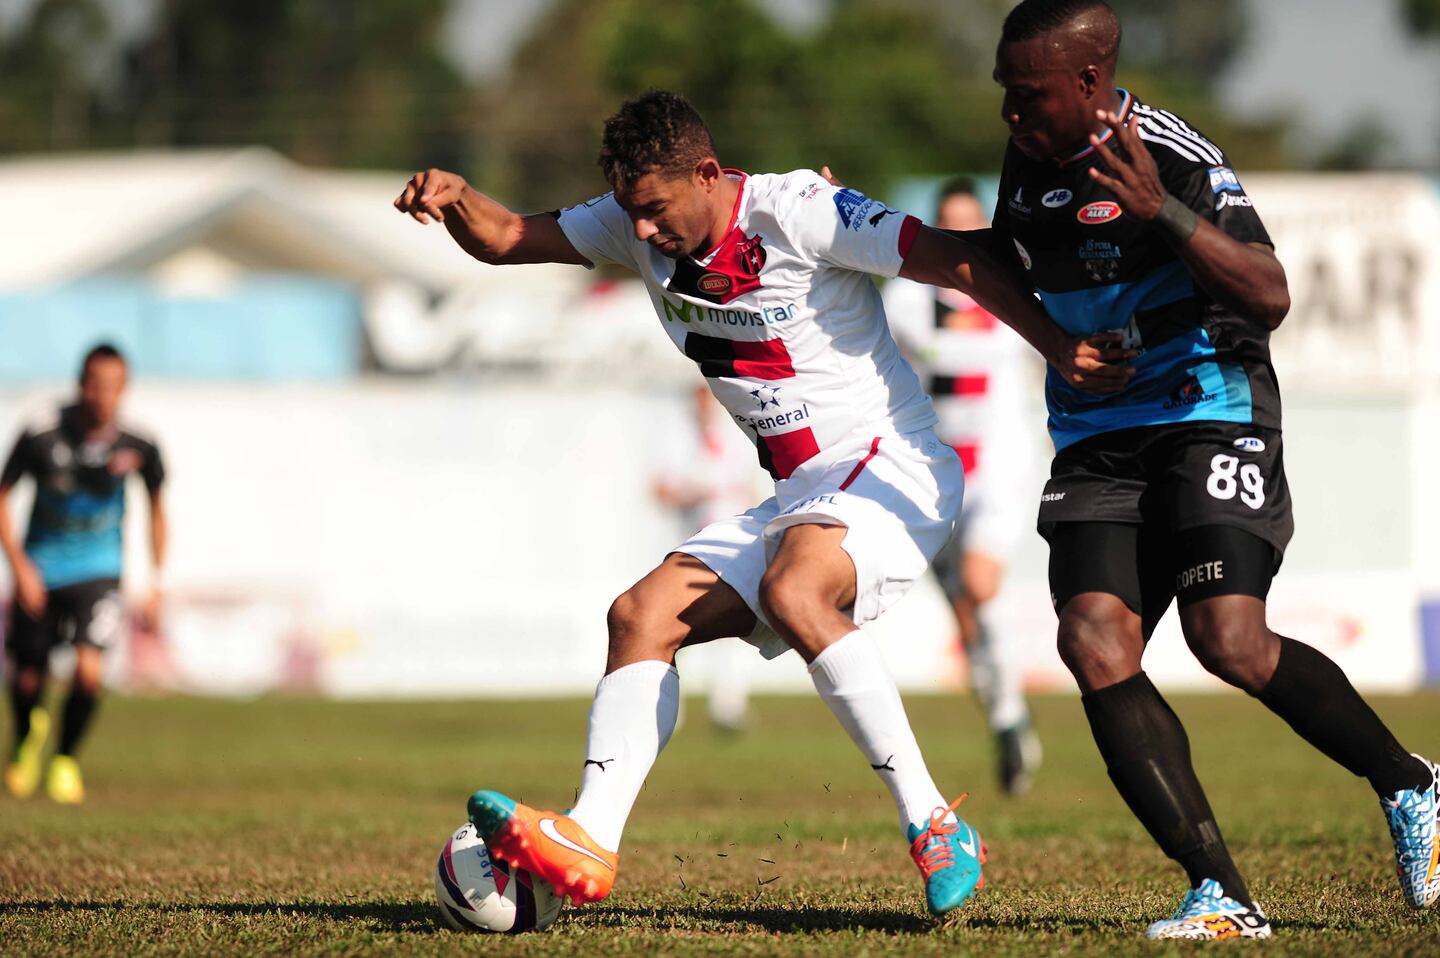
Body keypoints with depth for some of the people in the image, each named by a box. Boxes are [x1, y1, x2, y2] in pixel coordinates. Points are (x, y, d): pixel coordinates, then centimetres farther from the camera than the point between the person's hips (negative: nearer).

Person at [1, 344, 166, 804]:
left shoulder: (138, 446, -12)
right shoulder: (41, 436, -18)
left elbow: (156, 506, 7)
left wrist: (157, 583, 6)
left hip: (98, 571, 0)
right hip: (42, 571, 0)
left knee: (88, 668, -20)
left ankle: (65, 758, 7)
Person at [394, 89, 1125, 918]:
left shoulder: (798, 214, -16)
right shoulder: (637, 228, 6)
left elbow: (957, 262, -17)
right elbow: (504, 240, 11)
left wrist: (1061, 349, -23)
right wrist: (454, 197, -11)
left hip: (890, 467, -8)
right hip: (800, 498, 8)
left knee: (790, 591, -34)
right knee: (641, 615, -4)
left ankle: (935, 829, -31)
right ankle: (589, 844, -15)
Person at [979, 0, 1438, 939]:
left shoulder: (1177, 159, -15)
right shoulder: (1027, 165, 8)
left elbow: (1270, 298, -24)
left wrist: (1161, 212, -35)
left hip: (1211, 417, -6)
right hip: (1097, 442, 6)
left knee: (1231, 641, -22)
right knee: (1094, 641, -16)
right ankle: (1224, 897, -17)